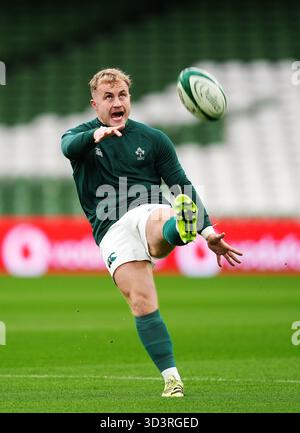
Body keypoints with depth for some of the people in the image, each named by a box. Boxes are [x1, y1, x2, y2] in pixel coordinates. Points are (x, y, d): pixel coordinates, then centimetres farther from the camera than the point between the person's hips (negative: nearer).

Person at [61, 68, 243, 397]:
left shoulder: (152, 138, 15)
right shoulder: (81, 135, 12)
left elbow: (182, 186, 15)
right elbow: (69, 147, -13)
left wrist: (208, 231, 4)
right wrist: (96, 135, -37)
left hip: (148, 212, 0)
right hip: (112, 231, 0)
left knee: (160, 220, -39)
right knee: (141, 301, -20)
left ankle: (182, 228, -76)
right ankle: (172, 380, -20)